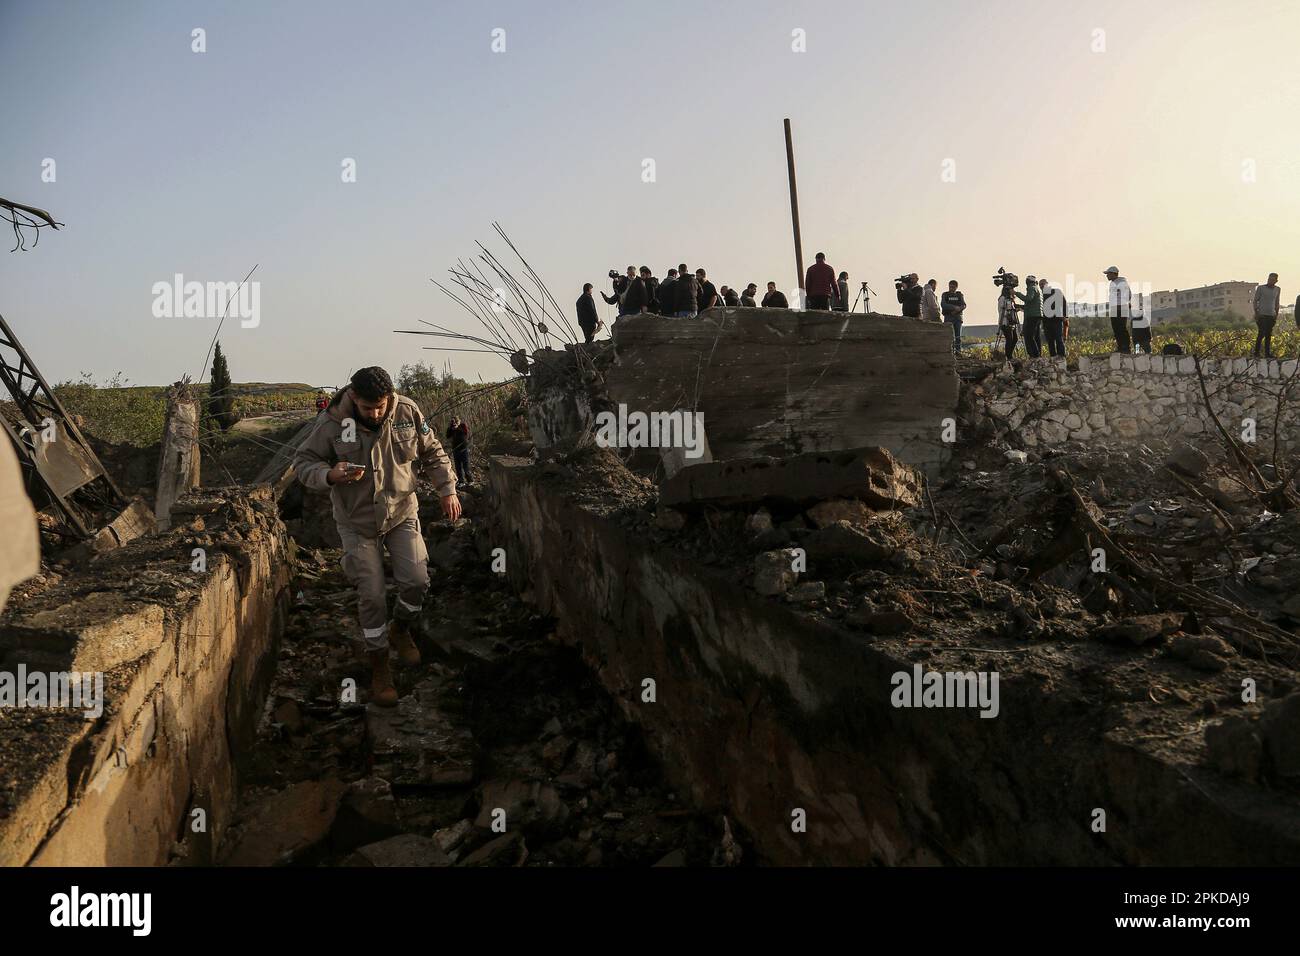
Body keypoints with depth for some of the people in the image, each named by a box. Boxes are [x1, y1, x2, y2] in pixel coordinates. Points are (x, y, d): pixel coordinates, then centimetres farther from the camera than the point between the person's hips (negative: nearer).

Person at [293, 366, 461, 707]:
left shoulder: (407, 412, -11)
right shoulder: (332, 423, -18)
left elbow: (433, 453, 5)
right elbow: (303, 462, -9)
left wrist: (447, 490, 2)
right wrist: (330, 475, -29)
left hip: (402, 513, 2)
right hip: (358, 522, -2)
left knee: (417, 581, -7)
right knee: (372, 595, -3)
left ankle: (400, 631, 28)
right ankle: (379, 668, 16)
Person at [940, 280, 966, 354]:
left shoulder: (960, 295, 11)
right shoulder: (945, 295, 7)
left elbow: (964, 305, 0)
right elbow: (943, 305, -9)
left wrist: (957, 310, -18)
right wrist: (954, 307, -19)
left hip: (957, 317, 2)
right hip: (948, 317, -2)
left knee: (958, 335, -1)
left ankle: (958, 350, 0)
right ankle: (951, 350, -13)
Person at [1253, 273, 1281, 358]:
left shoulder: (1277, 289, 10)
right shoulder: (1260, 288, -1)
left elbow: (1277, 303, 19)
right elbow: (1255, 301, 2)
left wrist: (1276, 315, 13)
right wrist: (1256, 313, -7)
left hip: (1271, 315, 4)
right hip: (1261, 315, -4)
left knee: (1269, 335, 3)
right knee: (1261, 333, -10)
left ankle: (1267, 353, 5)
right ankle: (1256, 352, -4)